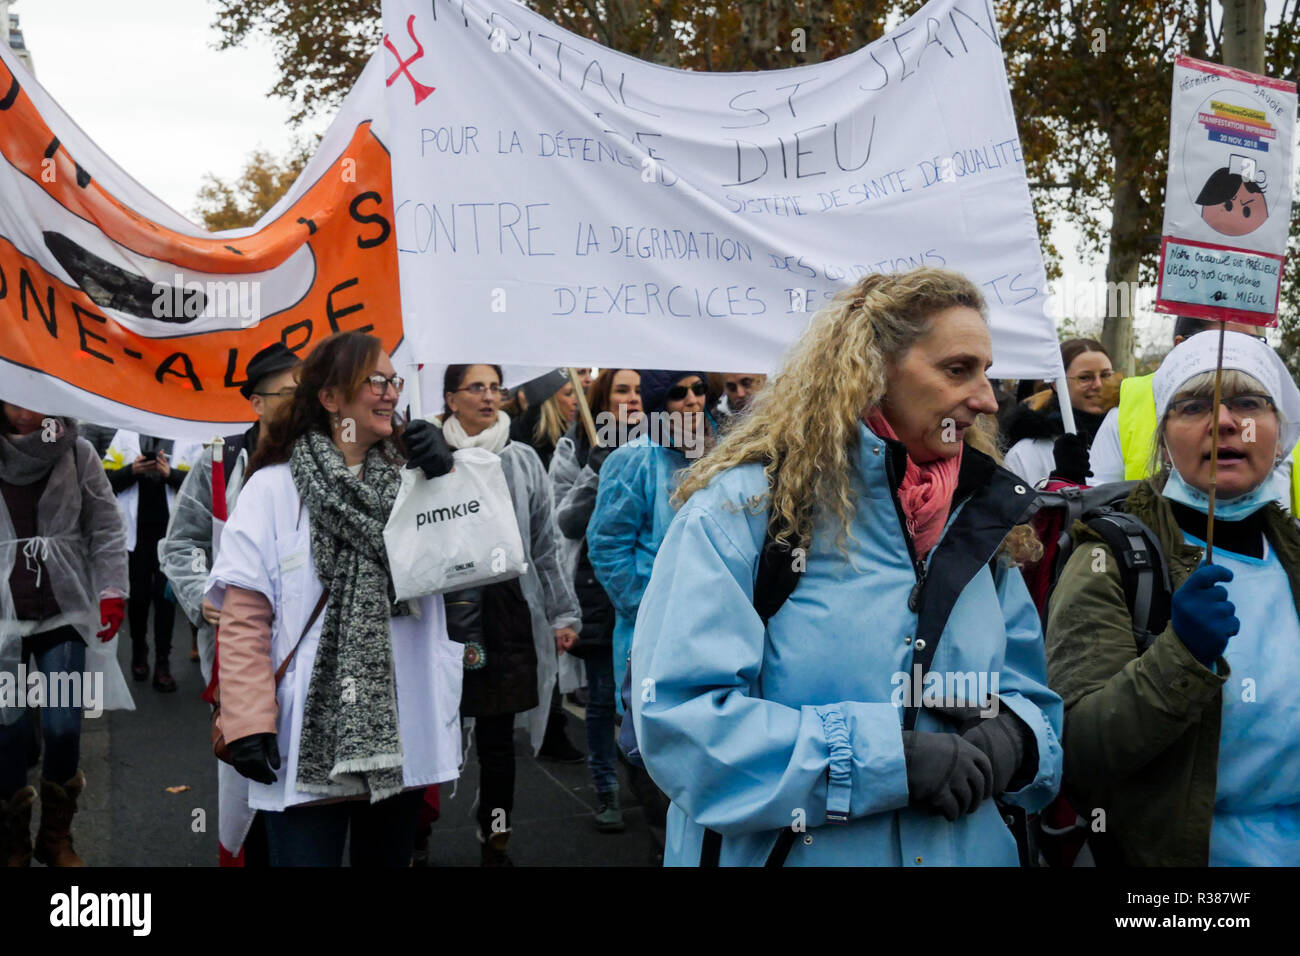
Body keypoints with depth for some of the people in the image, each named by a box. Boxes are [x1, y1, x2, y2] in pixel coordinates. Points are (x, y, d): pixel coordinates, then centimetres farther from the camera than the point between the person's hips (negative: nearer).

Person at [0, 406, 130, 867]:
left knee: (63, 727, 2)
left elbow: (107, 528, 1)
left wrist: (112, 591, -5)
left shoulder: (77, 452, -2)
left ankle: (56, 836, 23)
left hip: (65, 613, 0)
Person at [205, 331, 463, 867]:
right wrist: (248, 723, -15)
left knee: (388, 857, 17)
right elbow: (244, 618, -7)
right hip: (307, 741, -4)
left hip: (402, 735, 4)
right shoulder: (273, 488, -3)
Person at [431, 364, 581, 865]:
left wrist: (562, 612, 7)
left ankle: (495, 840, 24)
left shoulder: (523, 461, 5)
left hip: (508, 614, 2)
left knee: (498, 735, 11)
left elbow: (546, 545, 8)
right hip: (443, 611, -2)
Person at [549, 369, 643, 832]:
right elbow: (567, 521, -5)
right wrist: (597, 469, -17)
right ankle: (606, 791, 19)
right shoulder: (574, 449, 1)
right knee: (603, 695, 7)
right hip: (598, 589, -1)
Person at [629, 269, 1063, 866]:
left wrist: (1013, 737, -14)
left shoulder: (983, 516, 5)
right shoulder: (743, 507, -14)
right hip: (780, 850, -5)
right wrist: (885, 758, -26)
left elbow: (1032, 697, 10)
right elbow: (679, 717, -22)